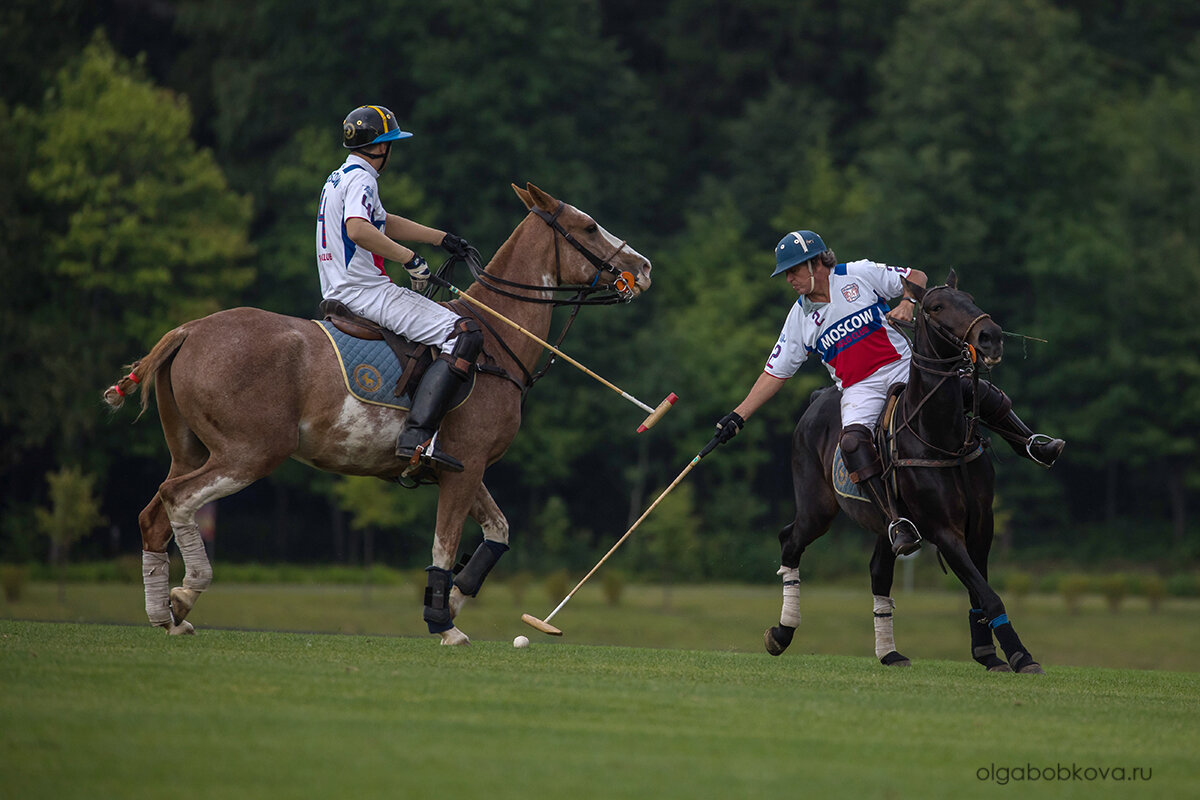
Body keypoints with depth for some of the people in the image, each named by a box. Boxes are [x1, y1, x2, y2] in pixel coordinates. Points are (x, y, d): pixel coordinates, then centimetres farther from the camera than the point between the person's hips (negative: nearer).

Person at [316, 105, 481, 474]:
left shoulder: (338, 178, 20)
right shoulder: (360, 178, -12)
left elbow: (385, 223, 31)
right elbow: (358, 229, -30)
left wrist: (442, 238, 29)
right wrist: (411, 259, -23)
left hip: (339, 292, 11)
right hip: (367, 291, -11)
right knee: (464, 334, -20)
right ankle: (418, 437, -33)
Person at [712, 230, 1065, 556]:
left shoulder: (859, 275, 0)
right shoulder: (799, 318, 8)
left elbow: (916, 277, 7)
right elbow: (775, 372, 11)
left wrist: (908, 302, -14)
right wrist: (738, 416, 5)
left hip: (904, 367, -1)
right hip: (860, 391, 1)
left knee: (972, 389, -18)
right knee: (853, 441, -31)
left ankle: (1028, 443, 7)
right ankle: (897, 521, -37)